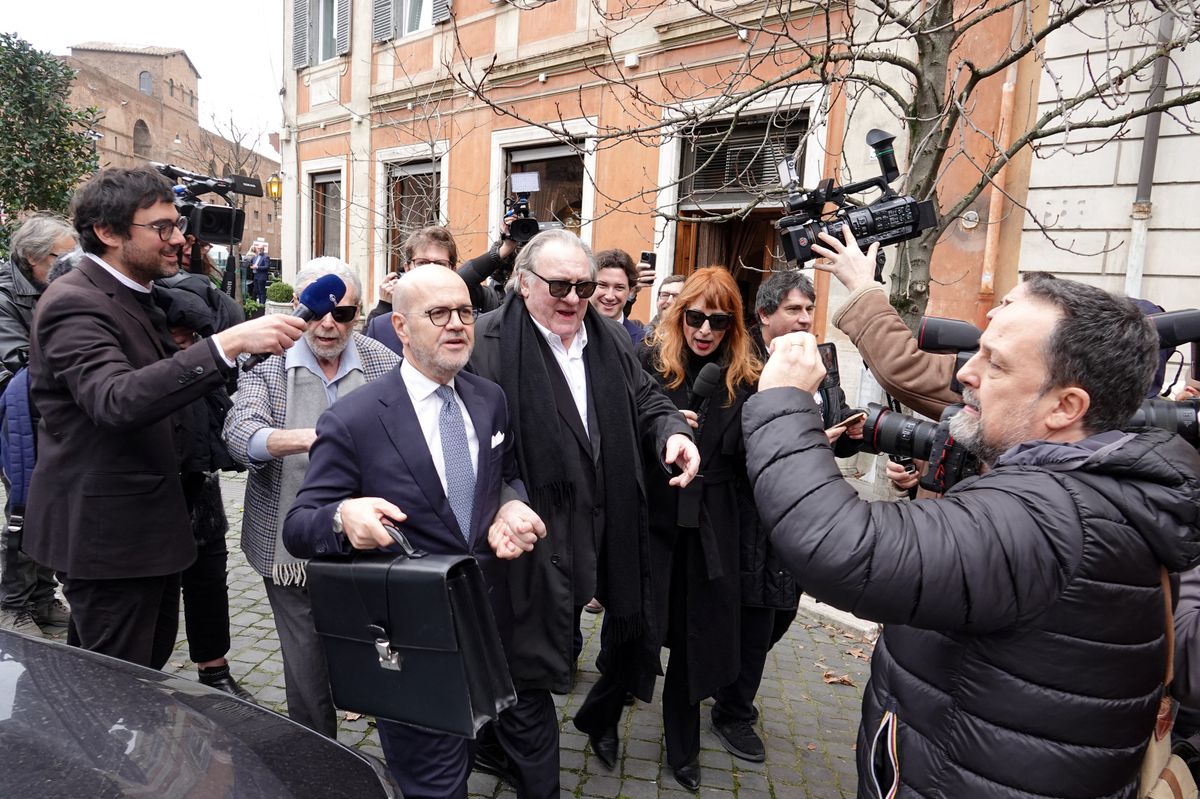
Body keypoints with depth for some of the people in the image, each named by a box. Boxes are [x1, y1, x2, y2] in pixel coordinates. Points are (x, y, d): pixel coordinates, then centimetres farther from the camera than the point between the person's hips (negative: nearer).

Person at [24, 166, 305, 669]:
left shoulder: (134, 296, 11)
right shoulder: (74, 304, -20)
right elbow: (117, 401, -37)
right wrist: (227, 344, -44)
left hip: (142, 523, 10)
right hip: (106, 530, -10)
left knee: (148, 665, 22)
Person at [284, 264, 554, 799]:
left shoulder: (490, 400, 2)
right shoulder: (352, 422, -15)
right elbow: (298, 528, -12)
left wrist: (512, 506, -8)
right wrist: (343, 517, -35)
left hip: (498, 619, 5)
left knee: (536, 745, 24)